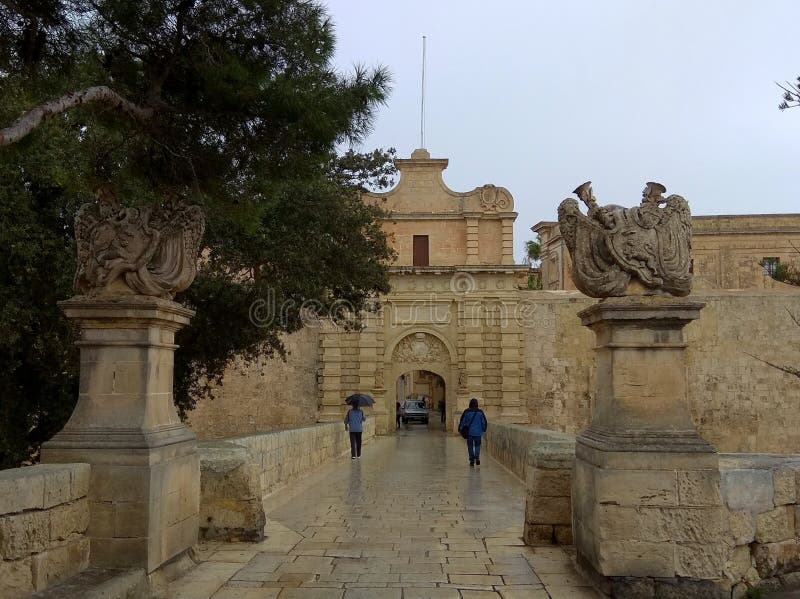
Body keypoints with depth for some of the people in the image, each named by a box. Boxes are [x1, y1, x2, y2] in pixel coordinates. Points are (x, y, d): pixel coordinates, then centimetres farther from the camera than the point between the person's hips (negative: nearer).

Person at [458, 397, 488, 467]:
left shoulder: (466, 412, -7)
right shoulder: (480, 412, -3)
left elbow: (462, 421, -3)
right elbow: (484, 422, 4)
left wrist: (460, 429, 10)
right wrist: (484, 429, 19)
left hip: (469, 432, 0)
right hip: (478, 432, 1)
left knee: (470, 446, 9)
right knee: (477, 445, 12)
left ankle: (472, 460, 7)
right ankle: (477, 456, -11)